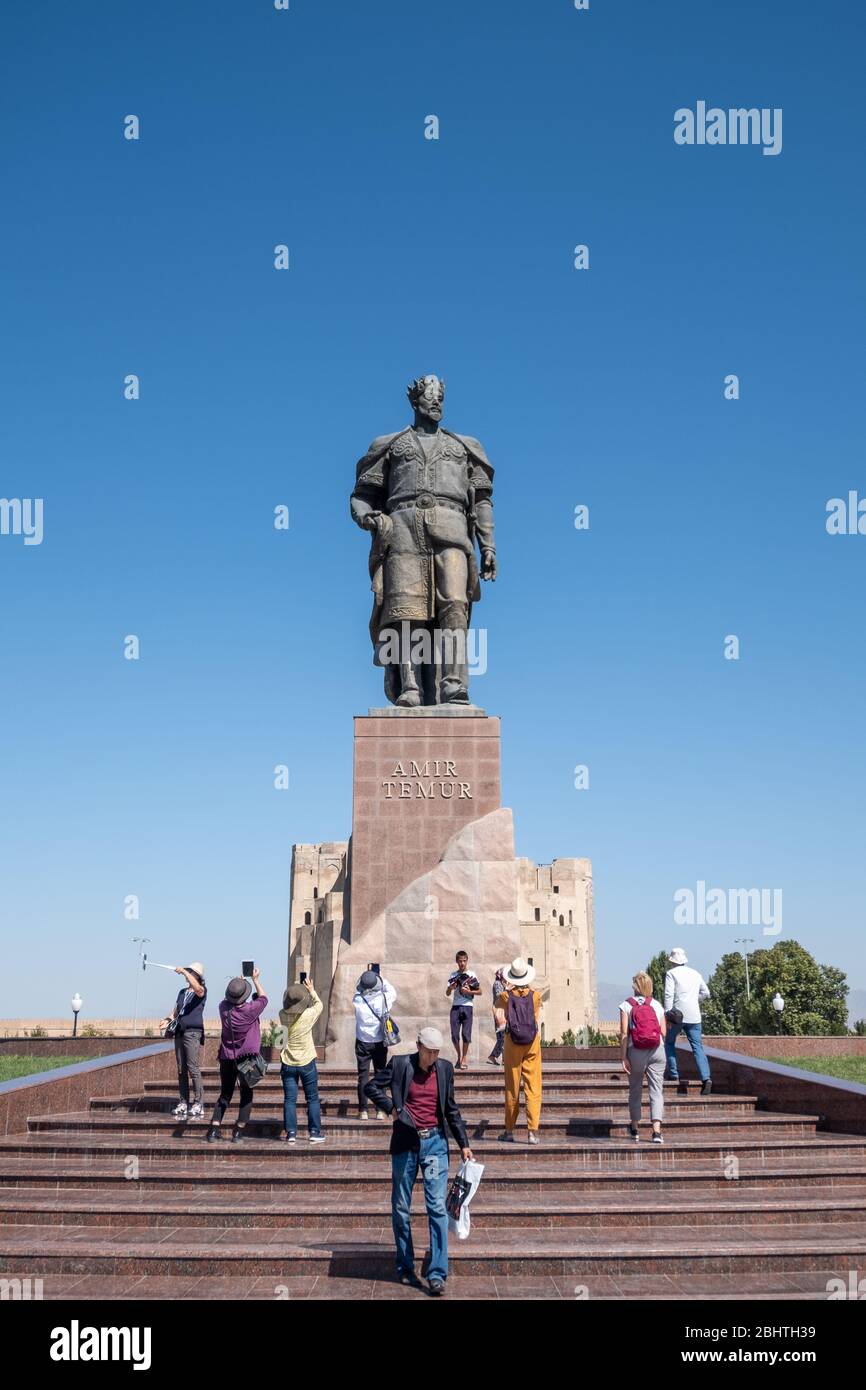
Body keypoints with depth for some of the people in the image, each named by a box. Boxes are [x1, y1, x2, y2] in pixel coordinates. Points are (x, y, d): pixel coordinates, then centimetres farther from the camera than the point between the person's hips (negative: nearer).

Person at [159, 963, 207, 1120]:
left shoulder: (202, 991, -3)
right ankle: (184, 1103, 9)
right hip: (179, 1032, 7)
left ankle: (198, 1104, -9)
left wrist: (183, 971, -28)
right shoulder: (182, 992, 18)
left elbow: (197, 988, -27)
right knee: (181, 1069, 6)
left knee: (193, 1068, -11)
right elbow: (176, 1011, 21)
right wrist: (168, 1019, 1)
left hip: (193, 1032, -7)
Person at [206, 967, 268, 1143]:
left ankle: (214, 1129, 3)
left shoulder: (223, 1008, -6)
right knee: (246, 1095, 10)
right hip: (247, 1059, -3)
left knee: (225, 1094, 14)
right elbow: (263, 998, 5)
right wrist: (256, 980, 15)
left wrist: (238, 982, 25)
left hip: (226, 1058, 3)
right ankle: (238, 1132, 6)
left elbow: (227, 1000, 20)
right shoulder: (250, 1010, -15)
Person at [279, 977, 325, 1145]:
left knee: (290, 1099, 6)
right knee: (312, 1099, 9)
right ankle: (315, 1133, 11)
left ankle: (291, 1133, 4)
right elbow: (319, 1004, 4)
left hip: (288, 1063, 2)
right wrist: (311, 990, 17)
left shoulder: (283, 1016, -9)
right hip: (307, 1062, -2)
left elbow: (287, 1007, 14)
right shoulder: (308, 1015, -16)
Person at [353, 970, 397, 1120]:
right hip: (379, 1042, 0)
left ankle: (363, 1111, 3)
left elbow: (357, 991, 10)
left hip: (362, 1042, 0)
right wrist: (381, 979, 13)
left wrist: (363, 981, 7)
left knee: (363, 1075, 5)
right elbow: (392, 992, 8)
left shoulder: (357, 999, -14)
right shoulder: (382, 999, -13)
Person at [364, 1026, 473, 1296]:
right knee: (401, 1208, 8)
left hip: (435, 1142, 1)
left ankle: (437, 1274, -4)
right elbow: (372, 1087, 5)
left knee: (437, 1207, -7)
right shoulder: (400, 1064, -4)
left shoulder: (445, 1069, 4)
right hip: (405, 1144, -1)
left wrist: (463, 1143, 12)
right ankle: (405, 1268, 23)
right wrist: (390, 1108, -10)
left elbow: (451, 1109, 14)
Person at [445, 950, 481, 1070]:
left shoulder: (471, 975, 5)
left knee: (466, 1034, -6)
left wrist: (469, 991, -11)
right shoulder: (453, 975, 11)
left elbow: (479, 991, 5)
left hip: (467, 1006, -2)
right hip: (455, 1006, 2)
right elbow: (447, 994, 11)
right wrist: (451, 988, -10)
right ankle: (458, 1056, 18)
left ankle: (464, 1059, 5)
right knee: (454, 1034, -1)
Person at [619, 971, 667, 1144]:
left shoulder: (626, 1005, -2)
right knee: (657, 1090, 0)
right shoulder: (657, 1005, 4)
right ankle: (657, 1130, -13)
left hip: (636, 1052, -1)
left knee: (635, 1089, 16)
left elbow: (624, 1034, -7)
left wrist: (624, 1057, -5)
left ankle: (634, 1128, 27)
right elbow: (664, 1033, 3)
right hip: (657, 1051, 1)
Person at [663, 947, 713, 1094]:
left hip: (678, 1014, -4)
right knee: (698, 1047, -1)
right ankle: (706, 1078, -14)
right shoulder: (696, 974, 15)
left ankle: (673, 1073, 12)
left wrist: (667, 1015, -11)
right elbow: (706, 993, 19)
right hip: (694, 1016, 4)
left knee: (669, 1043, 16)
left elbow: (668, 995, -11)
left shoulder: (671, 973, -1)